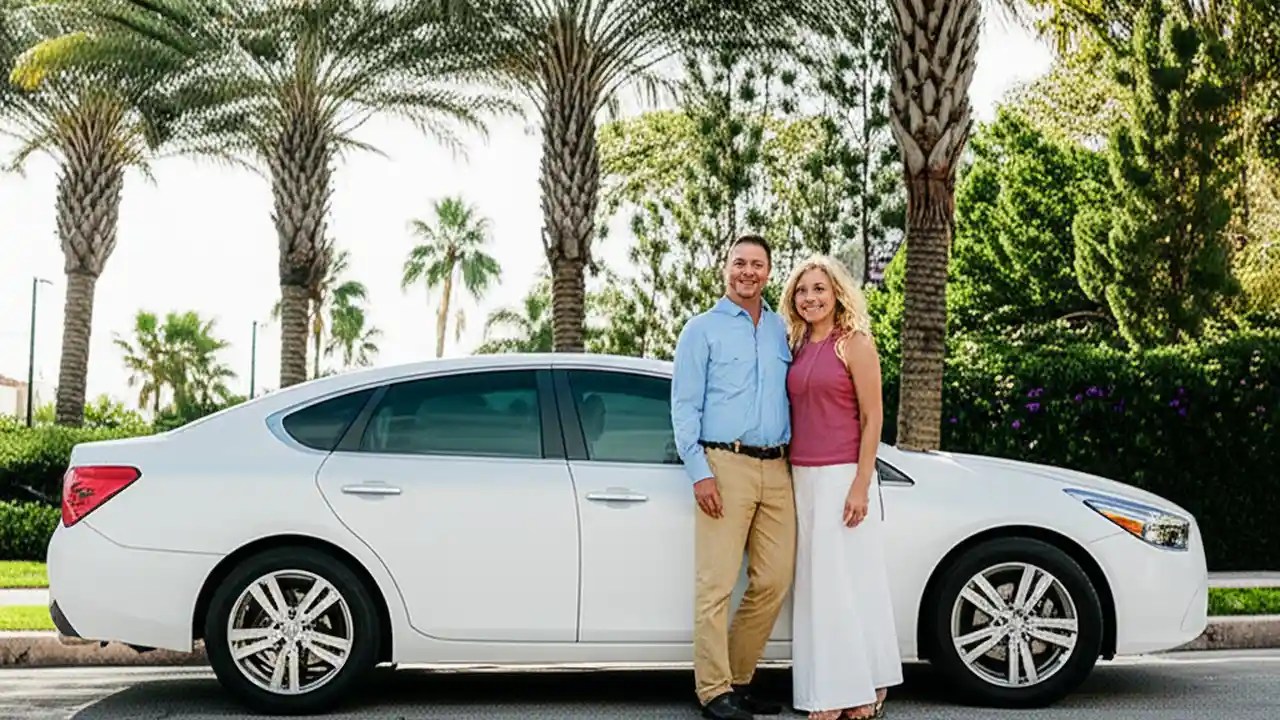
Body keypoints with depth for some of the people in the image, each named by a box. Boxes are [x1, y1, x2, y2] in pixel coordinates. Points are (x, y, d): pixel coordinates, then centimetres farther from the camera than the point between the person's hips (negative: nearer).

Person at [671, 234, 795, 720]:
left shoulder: (782, 330, 17)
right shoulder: (703, 329, 5)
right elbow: (684, 407, -1)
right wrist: (699, 473, -11)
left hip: (776, 470, 5)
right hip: (725, 465, -5)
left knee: (774, 582, 4)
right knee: (717, 585, -6)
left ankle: (739, 679, 17)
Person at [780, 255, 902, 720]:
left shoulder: (854, 343, -5)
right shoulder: (797, 347, 13)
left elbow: (872, 419, -9)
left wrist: (860, 486, -16)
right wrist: (791, 479, 9)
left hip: (841, 476, -6)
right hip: (801, 478, 7)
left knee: (847, 585, -4)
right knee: (815, 587, 8)